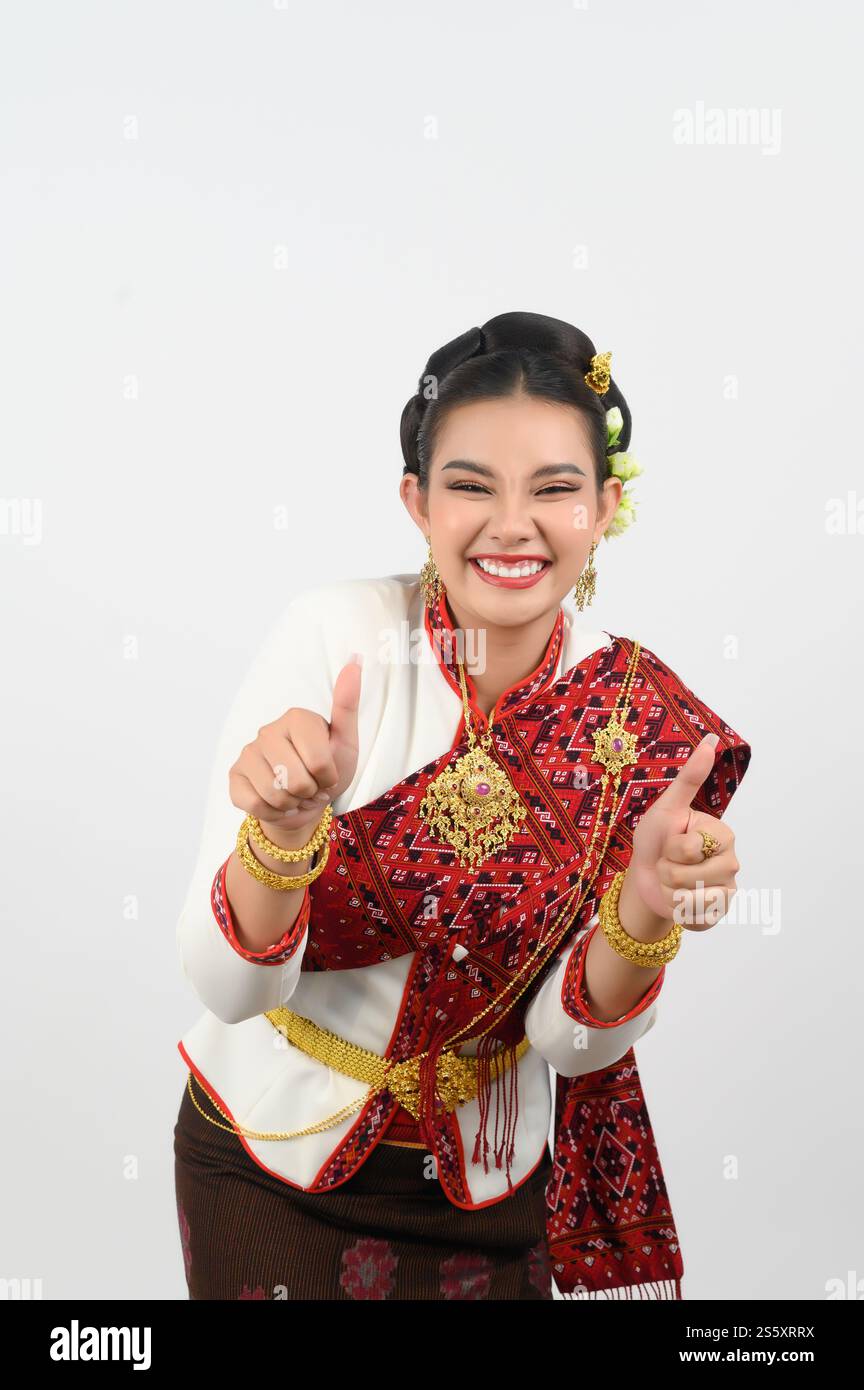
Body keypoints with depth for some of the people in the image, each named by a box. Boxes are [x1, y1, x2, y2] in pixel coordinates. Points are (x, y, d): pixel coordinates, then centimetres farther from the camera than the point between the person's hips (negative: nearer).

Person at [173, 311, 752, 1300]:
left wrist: (646, 912, -30)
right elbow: (227, 987, -21)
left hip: (491, 1184, 2)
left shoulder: (644, 719, -13)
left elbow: (569, 1041, -11)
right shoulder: (334, 636, -20)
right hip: (270, 1153, -2)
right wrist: (282, 830, -40)